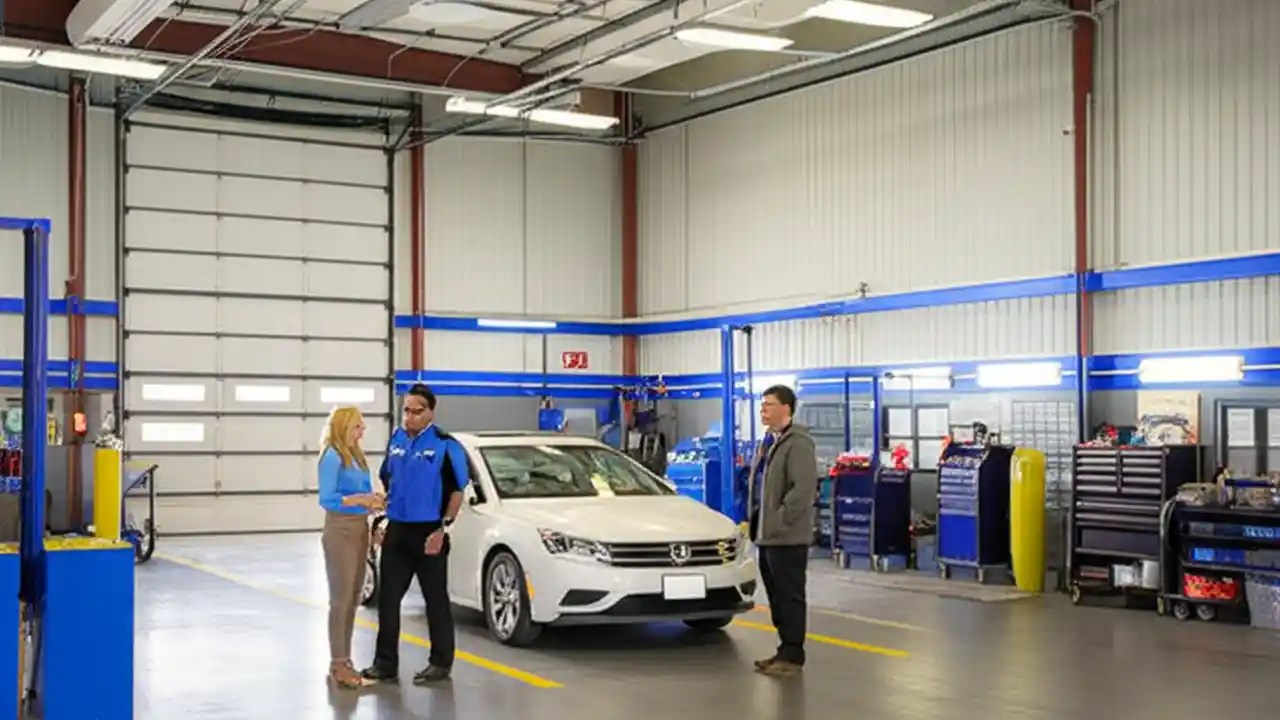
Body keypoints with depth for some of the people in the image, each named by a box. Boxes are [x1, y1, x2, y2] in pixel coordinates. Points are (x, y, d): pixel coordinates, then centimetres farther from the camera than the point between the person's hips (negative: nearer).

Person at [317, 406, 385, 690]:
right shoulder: (332, 457, -11)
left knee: (353, 598, 12)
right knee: (341, 599, -5)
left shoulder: (357, 456, 14)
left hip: (360, 529, 8)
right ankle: (338, 664, 0)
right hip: (340, 530, -8)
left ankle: (344, 660, 20)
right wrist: (360, 499, -23)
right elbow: (327, 499, -17)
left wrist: (373, 501, -1)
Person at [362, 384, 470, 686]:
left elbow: (457, 491, -9)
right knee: (388, 599, 7)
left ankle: (441, 663, 14)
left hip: (428, 533, -6)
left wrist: (443, 529, -15)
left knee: (436, 600, 4)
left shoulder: (445, 445, -10)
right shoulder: (395, 441, 8)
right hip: (396, 531, 6)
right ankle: (386, 663, 15)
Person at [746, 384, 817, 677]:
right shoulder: (769, 441, 18)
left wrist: (781, 520, -20)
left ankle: (793, 656, 4)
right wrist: (758, 521, 15)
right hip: (767, 534, 10)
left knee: (790, 596, -3)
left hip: (787, 536, -10)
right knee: (776, 596, 14)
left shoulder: (798, 443, -14)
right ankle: (785, 650, 23)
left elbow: (803, 488, -23)